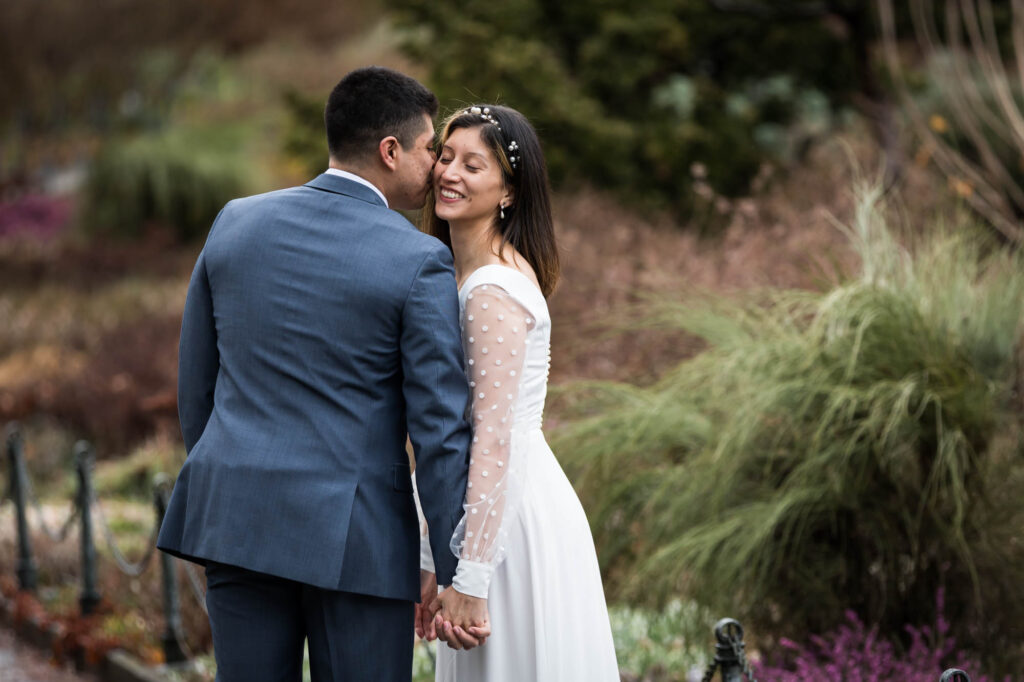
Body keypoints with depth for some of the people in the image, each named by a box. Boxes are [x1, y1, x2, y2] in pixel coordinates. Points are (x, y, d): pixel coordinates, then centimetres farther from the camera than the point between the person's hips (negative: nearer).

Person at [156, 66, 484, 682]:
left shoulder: (237, 223, 5)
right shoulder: (420, 264, -10)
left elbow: (197, 380, 11)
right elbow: (441, 428, -11)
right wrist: (457, 577, -7)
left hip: (237, 516, 5)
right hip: (354, 536, -5)